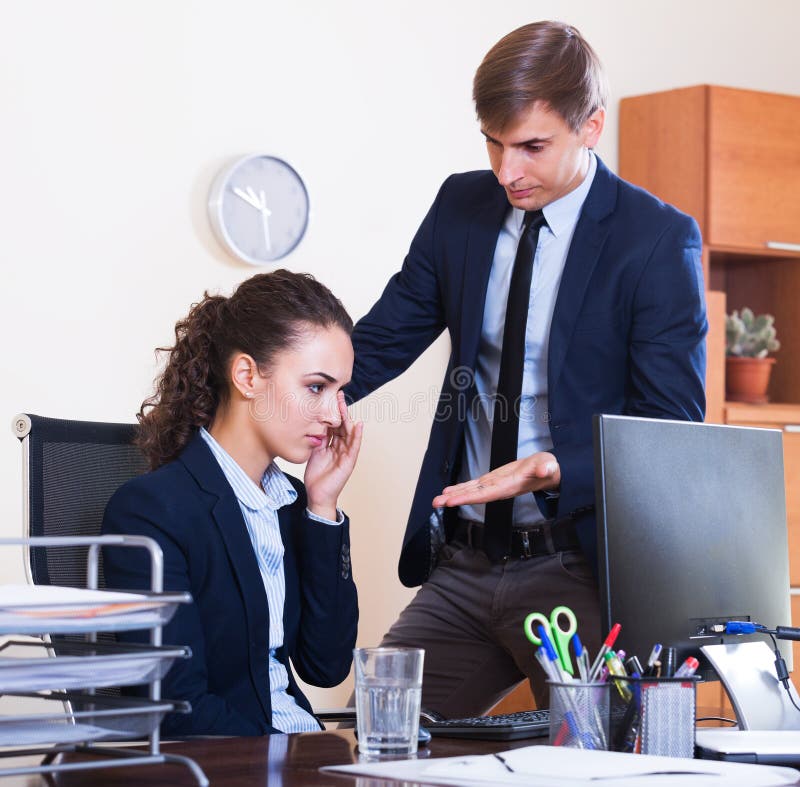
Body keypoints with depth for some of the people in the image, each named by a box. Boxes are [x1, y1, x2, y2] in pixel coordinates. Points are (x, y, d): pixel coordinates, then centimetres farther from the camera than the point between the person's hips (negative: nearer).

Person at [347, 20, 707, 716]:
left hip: (582, 572, -5)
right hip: (463, 568, 5)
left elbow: (673, 430, -10)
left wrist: (554, 471, -28)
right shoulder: (462, 207, 7)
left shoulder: (659, 239, -9)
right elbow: (380, 343, 13)